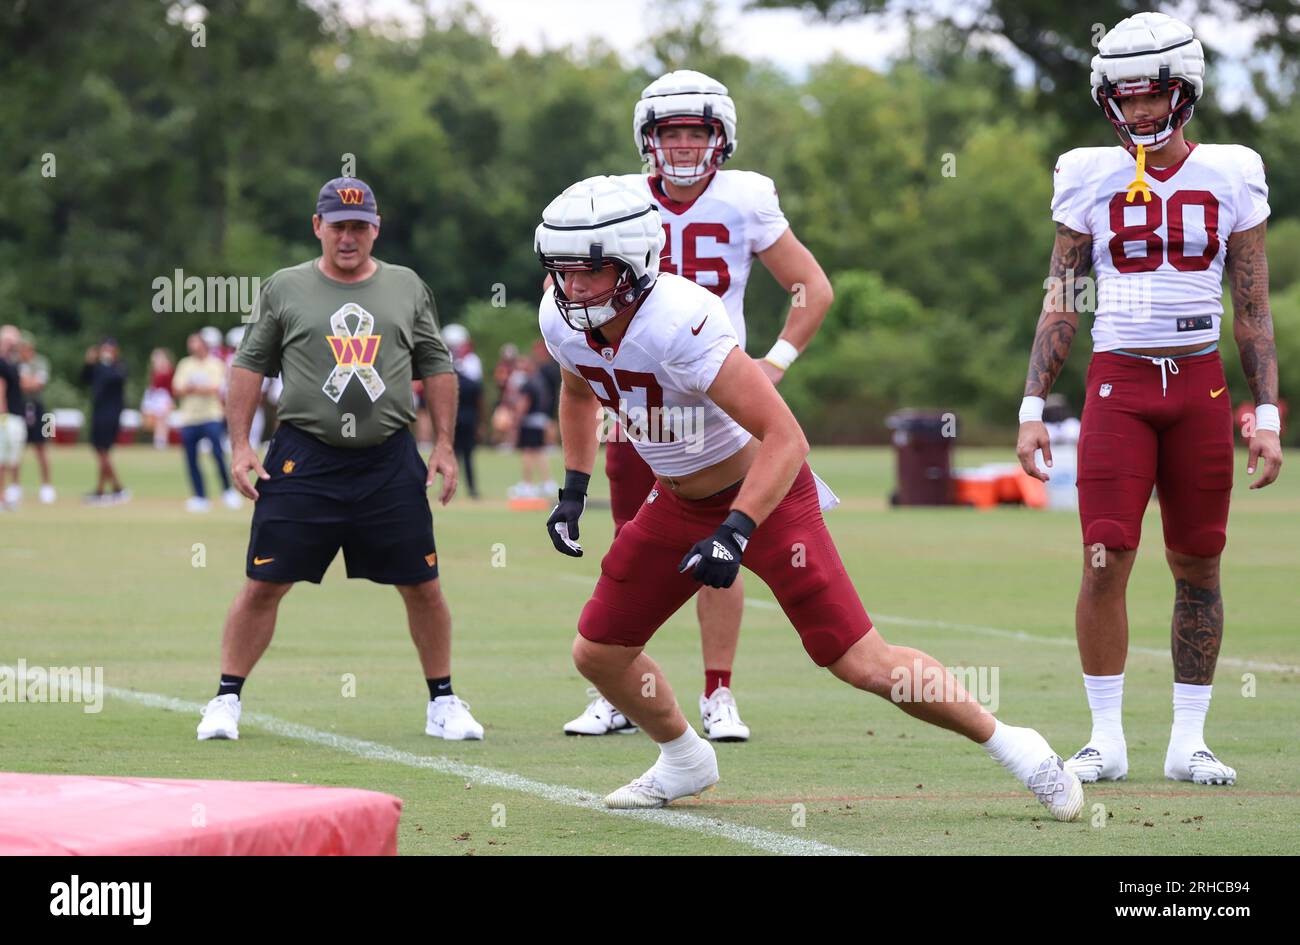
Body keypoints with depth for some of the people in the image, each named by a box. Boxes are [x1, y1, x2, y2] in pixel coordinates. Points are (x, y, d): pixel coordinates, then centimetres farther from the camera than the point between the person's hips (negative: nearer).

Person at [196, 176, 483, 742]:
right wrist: (239, 445, -1)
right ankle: (226, 700, 7)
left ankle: (443, 704, 16)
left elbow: (435, 367, 14)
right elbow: (250, 367, 8)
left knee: (422, 587, 3)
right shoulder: (284, 290, 6)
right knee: (265, 584, -3)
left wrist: (444, 444, 7)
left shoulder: (407, 288, 11)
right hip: (303, 461, -2)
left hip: (390, 462, 2)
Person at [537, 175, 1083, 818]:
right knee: (597, 653, 7)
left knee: (862, 664, -11)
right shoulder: (562, 323, -10)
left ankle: (1013, 748, 5)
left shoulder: (677, 324, -34)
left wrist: (734, 533, -38)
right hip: (677, 502, 7)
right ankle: (684, 763, 33)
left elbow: (786, 439, -32)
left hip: (766, 495, -7)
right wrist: (573, 491, 11)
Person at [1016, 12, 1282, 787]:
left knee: (1198, 566, 4)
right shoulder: (1090, 179, 4)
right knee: (1107, 561, -8)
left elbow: (1254, 310, 6)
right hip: (1119, 381, -1)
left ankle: (1189, 739, 13)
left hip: (1200, 384, 1)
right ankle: (1107, 738, 2)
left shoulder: (1231, 176, 4)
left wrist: (1267, 415, 0)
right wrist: (1032, 409, 1)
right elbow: (1061, 305, 7)